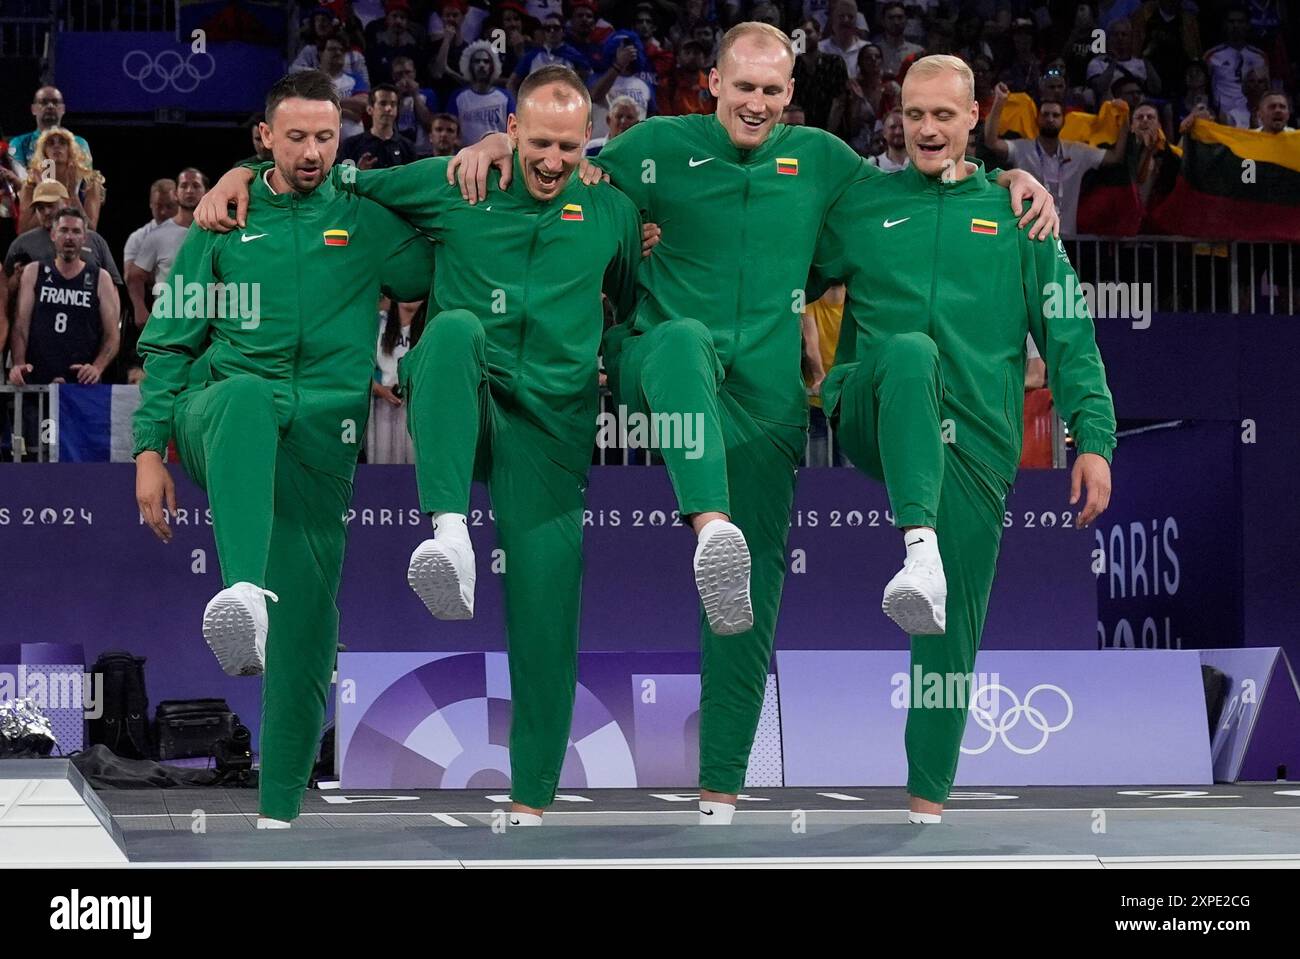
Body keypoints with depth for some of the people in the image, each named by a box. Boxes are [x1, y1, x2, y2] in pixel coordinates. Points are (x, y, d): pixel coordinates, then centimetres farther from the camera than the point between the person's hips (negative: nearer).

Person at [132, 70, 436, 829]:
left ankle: (281, 808, 8)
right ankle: (243, 594, -63)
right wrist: (151, 450, 4)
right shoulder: (225, 225, 13)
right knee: (247, 397, -41)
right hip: (220, 411, -2)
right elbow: (171, 341, 12)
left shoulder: (368, 227, 15)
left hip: (321, 432, 2)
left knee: (307, 623, -1)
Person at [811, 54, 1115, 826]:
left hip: (975, 443, 1)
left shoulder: (1015, 214, 12)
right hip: (875, 418, -1)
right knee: (910, 351, -36)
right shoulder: (861, 207, 14)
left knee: (954, 630, -1)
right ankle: (920, 551, -54)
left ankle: (930, 799, 11)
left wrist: (1093, 439, -3)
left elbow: (1069, 337, 7)